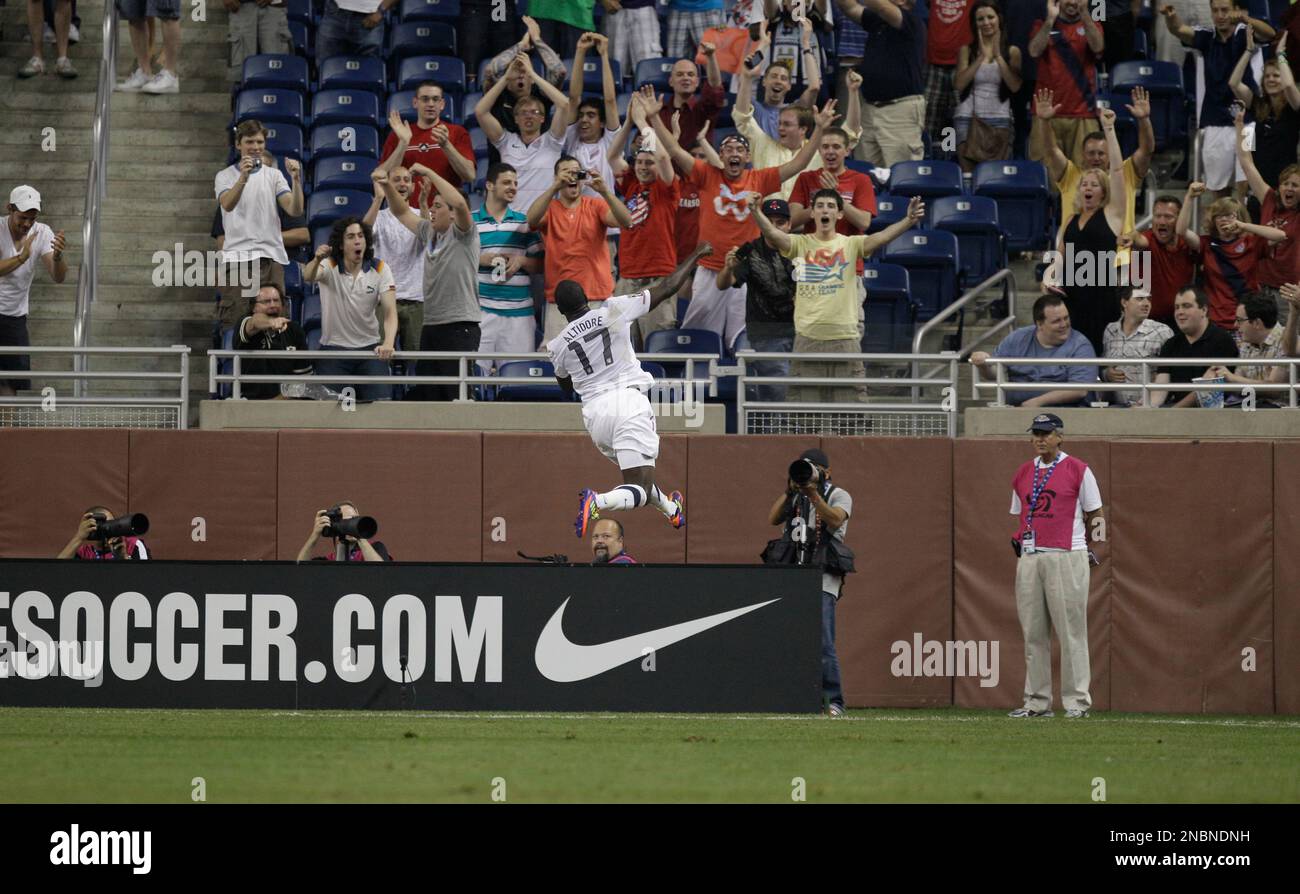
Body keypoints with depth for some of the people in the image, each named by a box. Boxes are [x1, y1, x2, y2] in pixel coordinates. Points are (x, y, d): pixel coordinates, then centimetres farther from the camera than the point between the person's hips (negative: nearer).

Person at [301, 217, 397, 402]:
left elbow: (390, 312, -14)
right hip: (333, 348, -1)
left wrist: (388, 343, -33)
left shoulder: (380, 269, -6)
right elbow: (308, 277, -31)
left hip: (370, 347, 1)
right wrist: (317, 260, -56)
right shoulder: (329, 266, -9)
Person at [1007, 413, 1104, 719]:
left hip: (1066, 556, -5)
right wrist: (1019, 544, 12)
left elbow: (1095, 514, 5)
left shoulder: (1078, 470, 1)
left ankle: (1077, 701, -5)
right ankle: (1037, 702, 8)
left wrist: (1092, 545, 2)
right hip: (1029, 557, 5)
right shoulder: (1023, 473, 16)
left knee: (1071, 630, -6)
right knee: (1033, 633, 5)